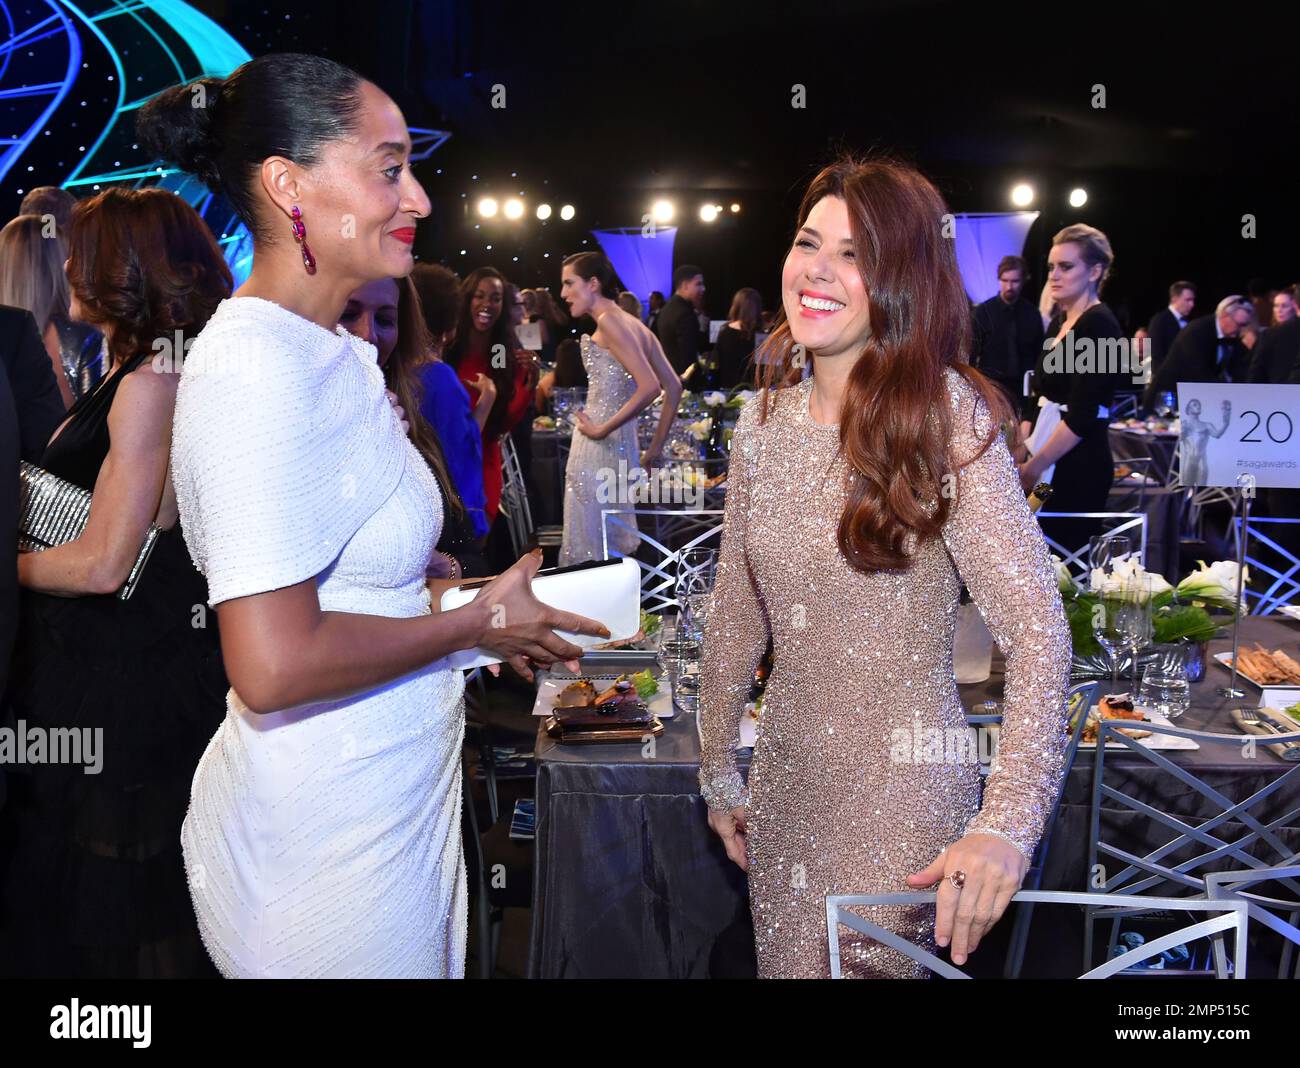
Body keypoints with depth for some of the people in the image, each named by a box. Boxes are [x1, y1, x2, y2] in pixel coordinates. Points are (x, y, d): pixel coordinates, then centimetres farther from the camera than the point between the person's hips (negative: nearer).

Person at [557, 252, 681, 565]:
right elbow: (673, 388, 15)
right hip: (624, 449, 9)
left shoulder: (609, 320, -10)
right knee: (614, 551, 14)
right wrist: (655, 448, 16)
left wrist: (601, 429, -15)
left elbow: (649, 387, -21)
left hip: (598, 451, -9)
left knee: (588, 553, -5)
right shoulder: (635, 325, 14)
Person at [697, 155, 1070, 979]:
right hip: (786, 777, 5)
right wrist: (719, 769, 13)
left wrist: (1007, 825, -32)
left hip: (902, 786, -5)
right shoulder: (765, 417, 0)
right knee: (782, 963, 18)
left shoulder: (944, 414, -16)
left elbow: (1039, 628, -22)